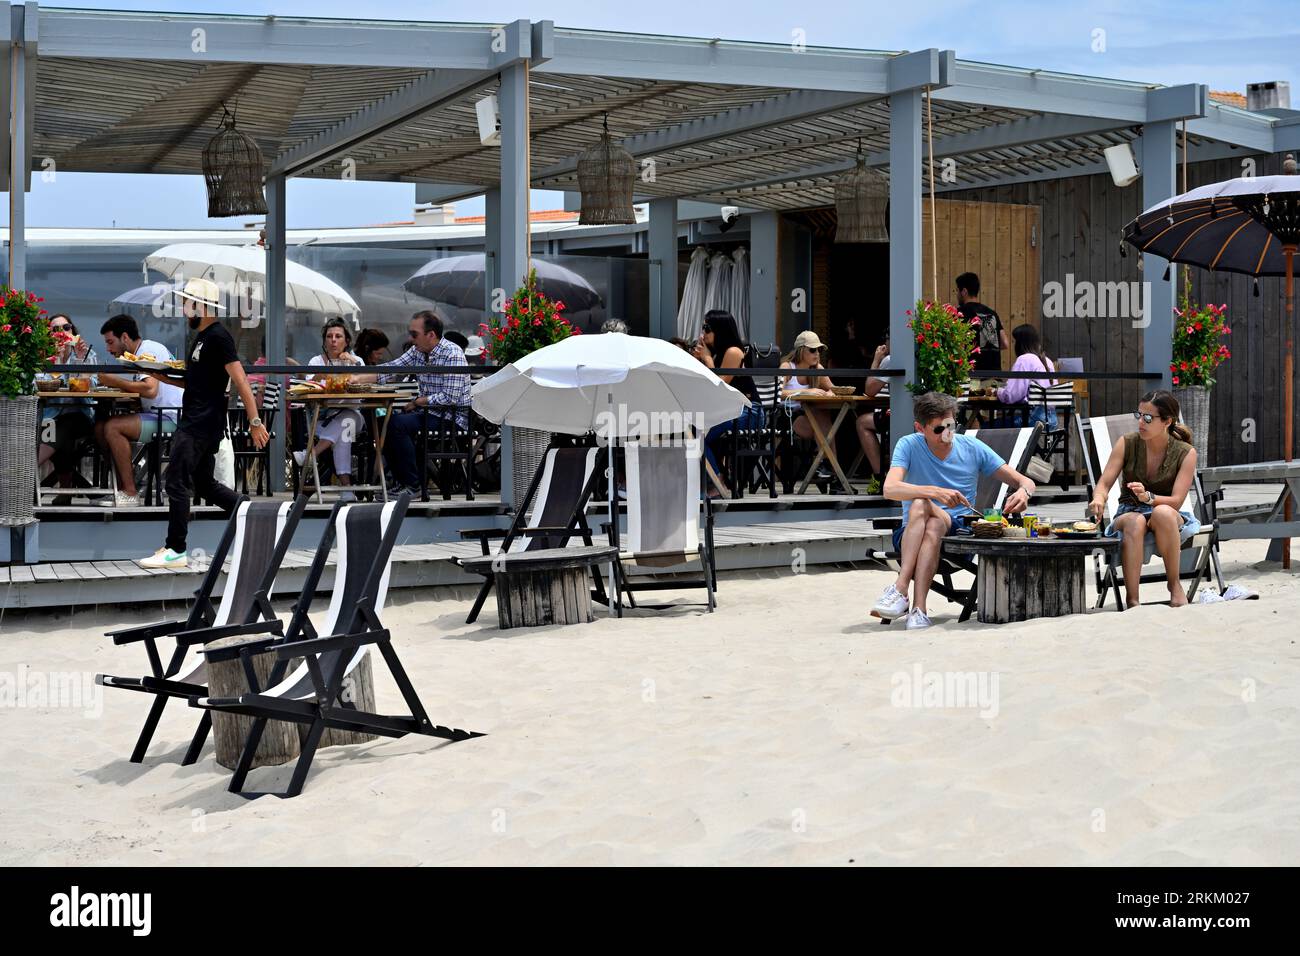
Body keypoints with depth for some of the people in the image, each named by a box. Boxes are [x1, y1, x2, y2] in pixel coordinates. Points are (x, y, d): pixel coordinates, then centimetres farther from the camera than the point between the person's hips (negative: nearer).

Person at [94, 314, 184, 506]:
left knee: (112, 427, -21)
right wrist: (111, 382, -3)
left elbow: (150, 389, -26)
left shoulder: (148, 351, -11)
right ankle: (124, 488, 2)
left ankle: (130, 494, -17)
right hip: (158, 416, 10)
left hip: (171, 420, -10)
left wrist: (115, 381, -16)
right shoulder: (140, 352, 21)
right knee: (100, 427, 3)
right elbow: (136, 388, 12)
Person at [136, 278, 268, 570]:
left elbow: (239, 380, -18)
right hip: (194, 420, 10)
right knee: (204, 484, 14)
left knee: (176, 483, -7)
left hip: (203, 423, -10)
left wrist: (255, 422, -22)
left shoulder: (219, 336, -13)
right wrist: (166, 378, 11)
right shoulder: (202, 337, 17)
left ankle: (175, 551, -2)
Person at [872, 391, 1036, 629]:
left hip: (959, 532, 0)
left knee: (935, 524, -33)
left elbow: (1025, 482, 5)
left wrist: (1023, 492, -21)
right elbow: (890, 489, -20)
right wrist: (935, 492, -35)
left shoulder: (972, 448, 3)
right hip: (912, 534, 0)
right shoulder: (909, 446, -1)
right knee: (919, 504, -33)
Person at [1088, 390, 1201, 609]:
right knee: (1135, 521, -37)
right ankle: (1132, 600, -39)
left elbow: (1176, 501, -13)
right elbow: (1104, 484, -5)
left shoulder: (1185, 453, -6)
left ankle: (1174, 583, -19)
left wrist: (1148, 497, -33)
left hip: (1170, 522, -1)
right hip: (1128, 515, 1)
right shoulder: (1127, 443, -2)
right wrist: (1098, 499, -30)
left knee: (1162, 513, -38)